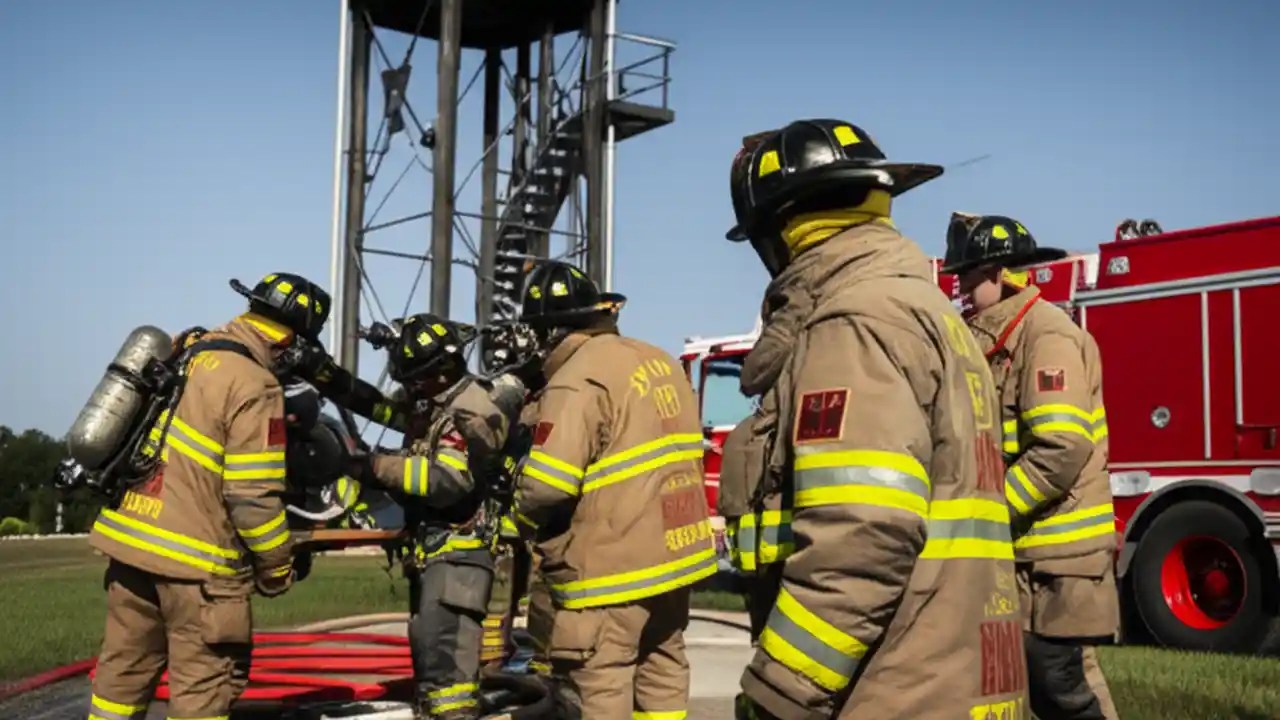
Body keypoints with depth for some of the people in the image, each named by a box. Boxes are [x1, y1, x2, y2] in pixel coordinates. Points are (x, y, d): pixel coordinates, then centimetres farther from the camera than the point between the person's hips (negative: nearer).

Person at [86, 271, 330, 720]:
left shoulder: (186, 351, 8)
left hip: (128, 534, 8)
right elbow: (254, 496, -18)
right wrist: (277, 568, -6)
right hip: (194, 556, -8)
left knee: (125, 668, 17)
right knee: (205, 684, 3)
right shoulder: (253, 387, -17)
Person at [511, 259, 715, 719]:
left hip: (610, 565, -9)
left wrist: (526, 525, -2)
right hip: (673, 550, 9)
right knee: (661, 672, 19)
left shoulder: (578, 379, -17)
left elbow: (546, 486, -22)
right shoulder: (660, 362, 10)